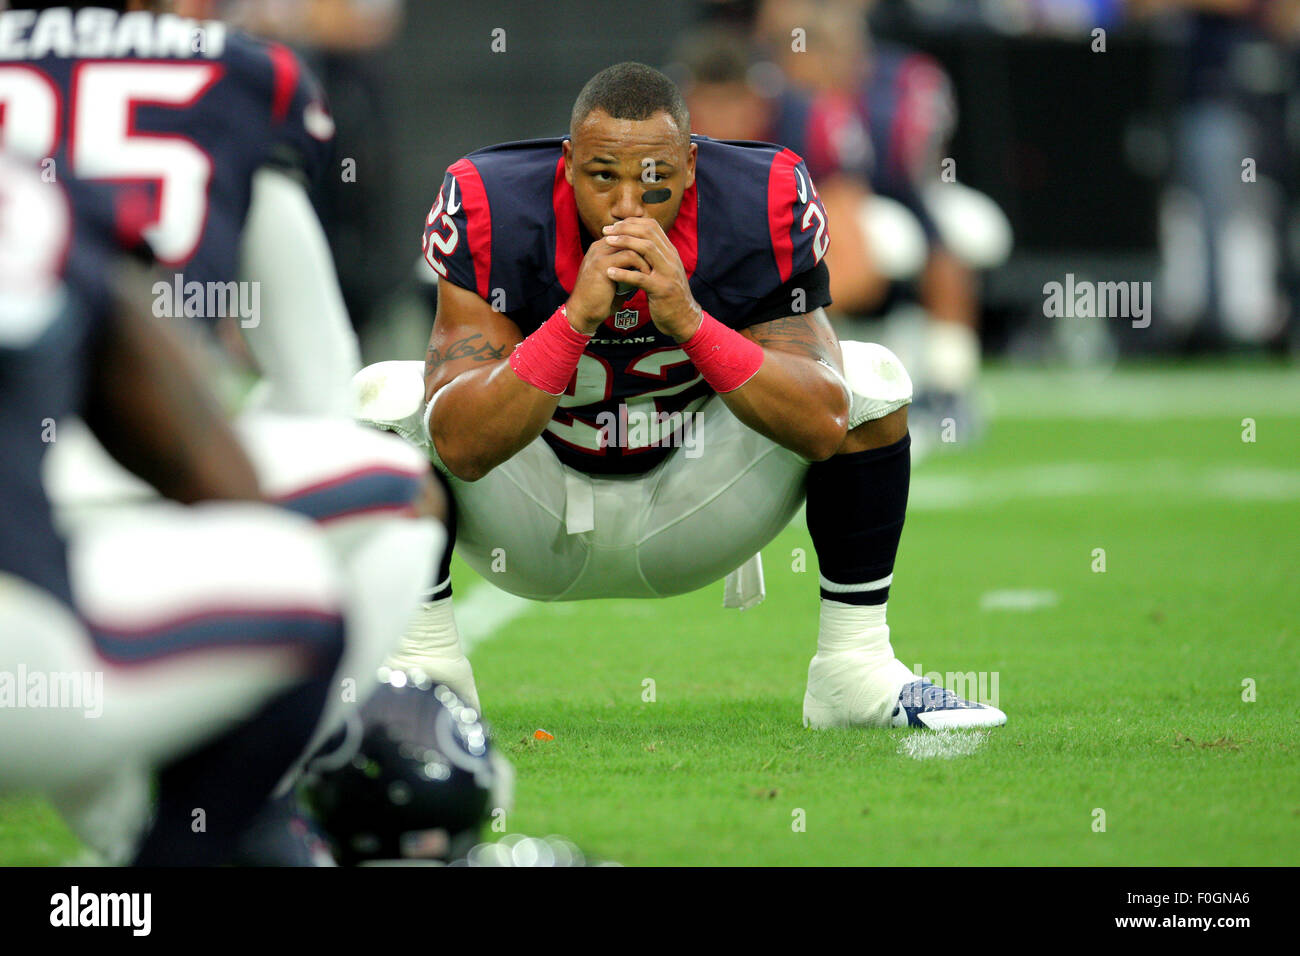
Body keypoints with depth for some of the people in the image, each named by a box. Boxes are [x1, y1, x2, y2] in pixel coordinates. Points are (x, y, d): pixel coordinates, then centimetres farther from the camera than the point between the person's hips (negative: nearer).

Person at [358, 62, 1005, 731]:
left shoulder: (761, 213, -23)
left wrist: (689, 321, -42)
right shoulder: (492, 216, -27)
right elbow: (462, 447, -34)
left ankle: (855, 670, -4)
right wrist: (575, 319, -46)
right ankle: (428, 672, -5)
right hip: (535, 519, -1)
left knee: (870, 381, -18)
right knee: (388, 395, -25)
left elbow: (825, 427, -30)